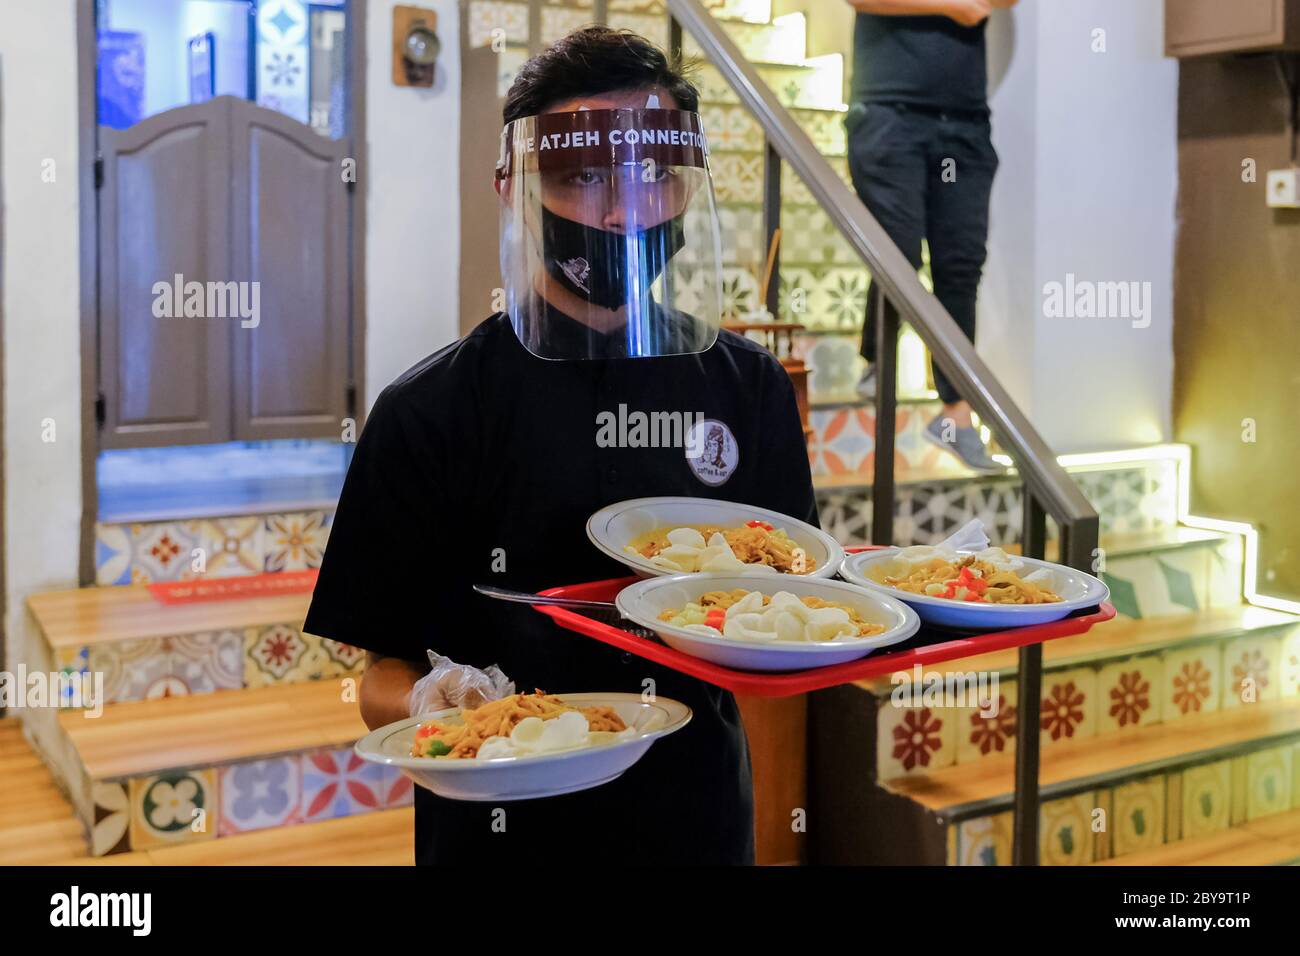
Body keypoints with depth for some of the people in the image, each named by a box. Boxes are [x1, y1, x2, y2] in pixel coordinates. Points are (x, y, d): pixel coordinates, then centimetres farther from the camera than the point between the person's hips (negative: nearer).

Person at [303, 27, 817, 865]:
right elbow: (386, 674, -8)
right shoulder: (433, 410, -12)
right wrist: (429, 708, -29)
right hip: (506, 827, -3)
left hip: (702, 821, 3)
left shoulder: (749, 387, -2)